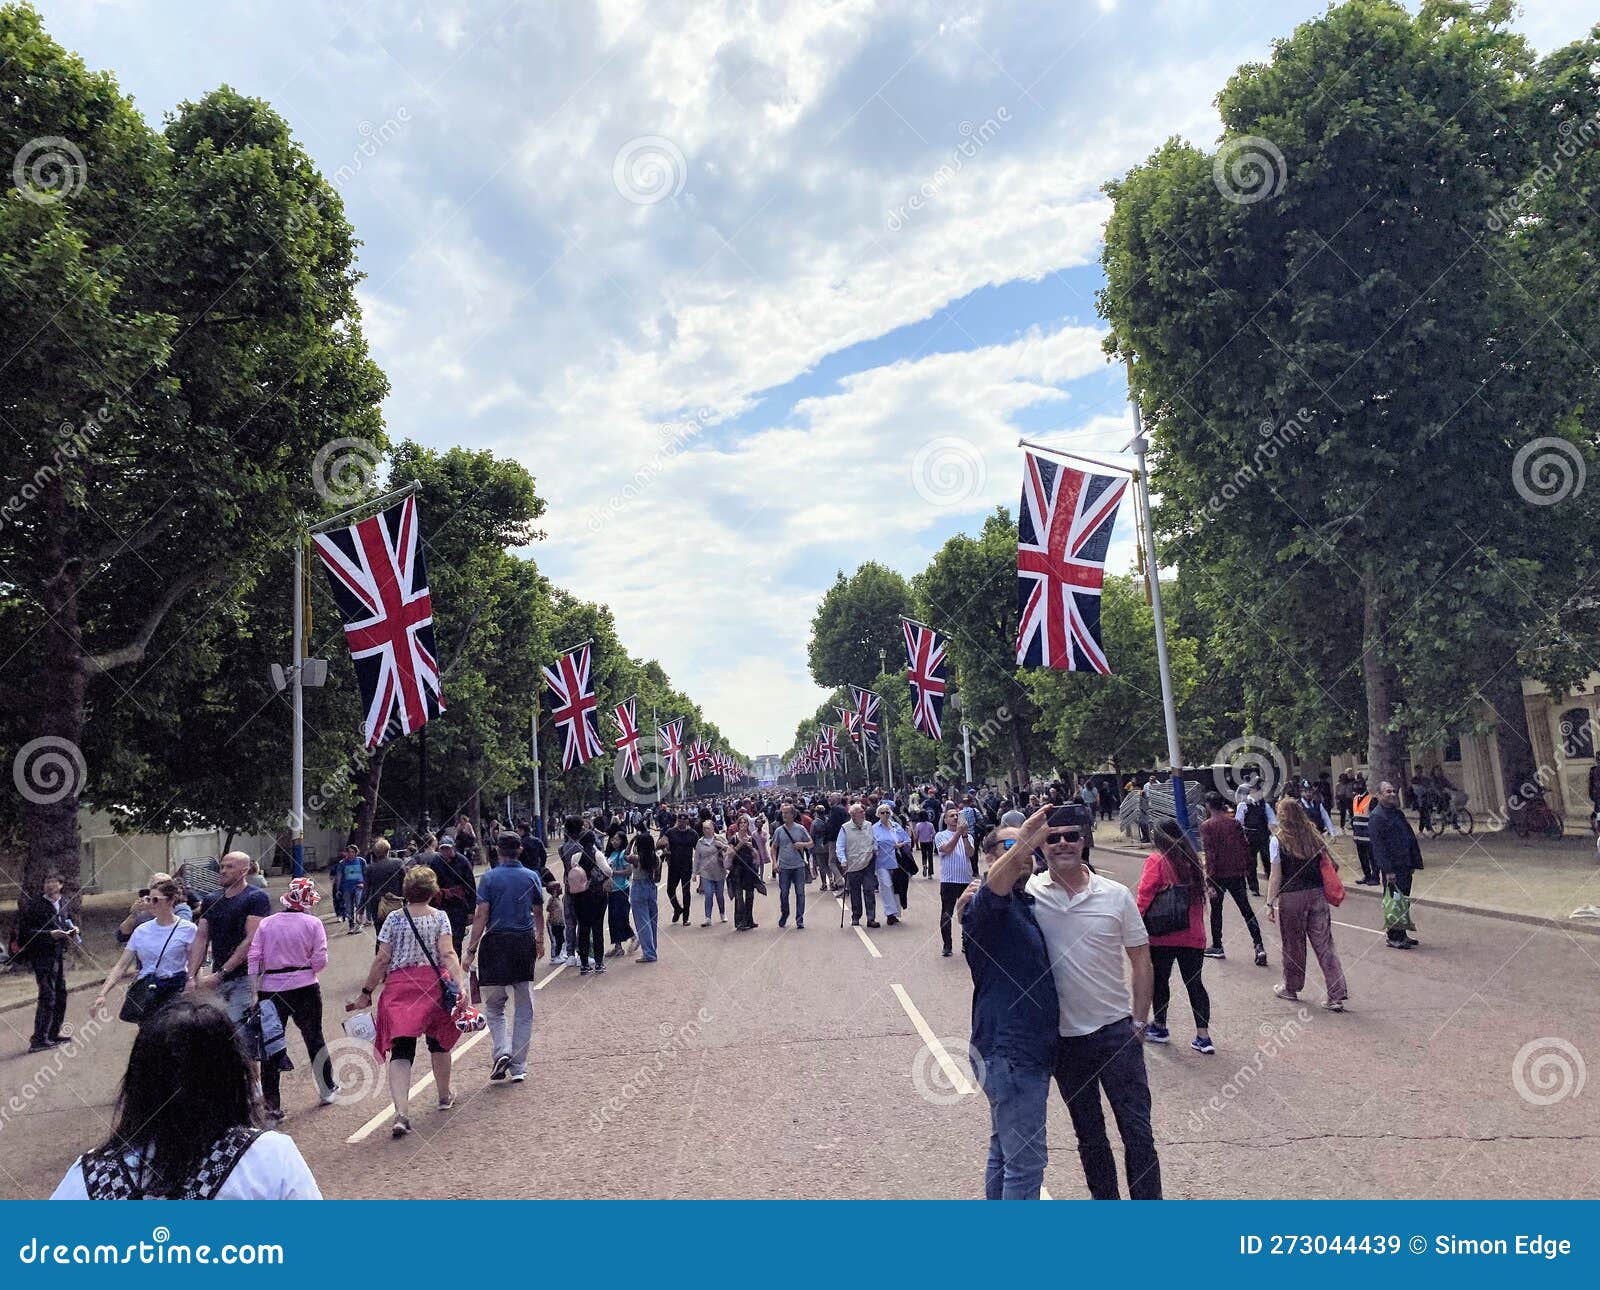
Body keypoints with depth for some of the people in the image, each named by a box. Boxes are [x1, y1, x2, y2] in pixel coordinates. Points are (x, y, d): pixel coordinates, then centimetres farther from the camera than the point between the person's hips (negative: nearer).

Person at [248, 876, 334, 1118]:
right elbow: (320, 960, -10)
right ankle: (327, 1090, 30)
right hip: (304, 988, -1)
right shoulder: (313, 923, -6)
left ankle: (272, 1105, 8)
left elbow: (254, 958, -3)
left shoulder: (266, 923, 1)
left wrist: (254, 989, 2)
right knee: (314, 1038, 16)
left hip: (270, 990, 1)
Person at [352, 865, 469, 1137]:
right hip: (434, 983, 0)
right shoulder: (440, 917, -1)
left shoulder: (393, 919, 2)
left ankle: (401, 1112, -21)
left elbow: (382, 959, -1)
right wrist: (460, 984, -19)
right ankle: (445, 1097, 38)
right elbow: (448, 954, -13)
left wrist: (366, 992, 7)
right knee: (438, 1042, 20)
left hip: (399, 986, 0)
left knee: (401, 1050, -4)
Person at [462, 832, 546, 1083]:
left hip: (496, 943, -3)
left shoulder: (489, 878, -5)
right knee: (524, 1008, 9)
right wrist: (540, 941, 27)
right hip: (525, 943, 3)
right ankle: (518, 1067, 12)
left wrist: (471, 950, -7)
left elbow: (481, 916, -10)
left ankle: (502, 1051, -8)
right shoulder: (531, 877, 5)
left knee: (494, 1006, 12)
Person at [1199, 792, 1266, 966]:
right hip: (1237, 873, 3)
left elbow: (1210, 853, -16)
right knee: (1246, 910, 8)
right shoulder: (1234, 822, 3)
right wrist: (1248, 867, 14)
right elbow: (1245, 846, 4)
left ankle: (1217, 947, 21)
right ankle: (1259, 947, -3)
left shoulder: (1206, 825, -10)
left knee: (1216, 910, 13)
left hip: (1218, 874, -3)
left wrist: (1209, 878, -17)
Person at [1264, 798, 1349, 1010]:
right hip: (1317, 895, 3)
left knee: (1293, 944, 12)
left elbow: (1276, 877, -8)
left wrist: (1270, 904, -3)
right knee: (1324, 944, 5)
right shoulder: (1314, 837, 5)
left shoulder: (1278, 840, -8)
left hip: (1291, 897, -3)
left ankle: (1291, 988, 29)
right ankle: (1337, 995, 2)